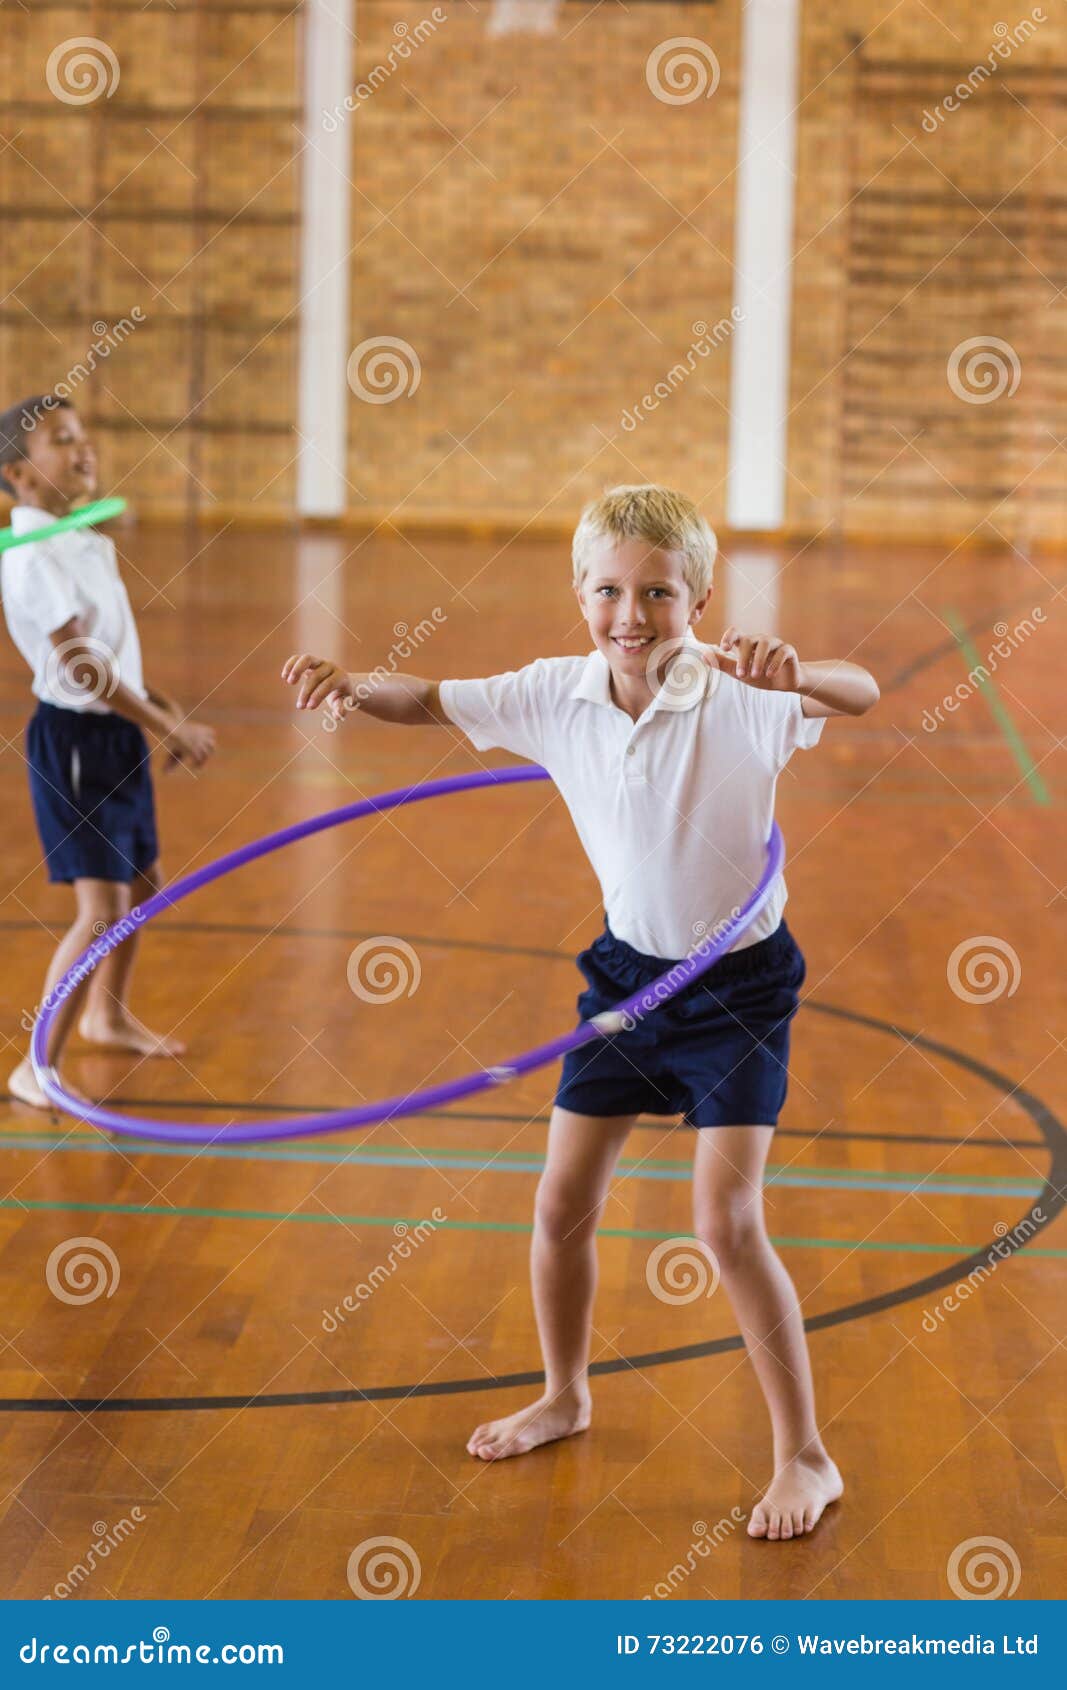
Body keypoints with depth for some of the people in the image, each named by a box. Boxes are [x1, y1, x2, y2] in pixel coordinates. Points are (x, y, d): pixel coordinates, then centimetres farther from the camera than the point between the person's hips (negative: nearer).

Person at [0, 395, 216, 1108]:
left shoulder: (90, 544, 9)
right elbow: (80, 665, -23)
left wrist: (171, 711, 6)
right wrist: (171, 728, -18)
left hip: (119, 734, 9)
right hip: (73, 738, -9)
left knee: (144, 885, 22)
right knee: (103, 907, -13)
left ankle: (108, 1015, 44)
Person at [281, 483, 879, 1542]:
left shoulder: (738, 697, -23)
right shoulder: (558, 696, -9)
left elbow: (863, 697, -36)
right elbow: (434, 703, 3)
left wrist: (797, 675, -58)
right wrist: (352, 688, -18)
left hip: (737, 984, -5)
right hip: (627, 967, 5)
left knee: (725, 1224, -11)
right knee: (562, 1203, 10)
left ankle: (805, 1458, 4)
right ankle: (564, 1397, 37)